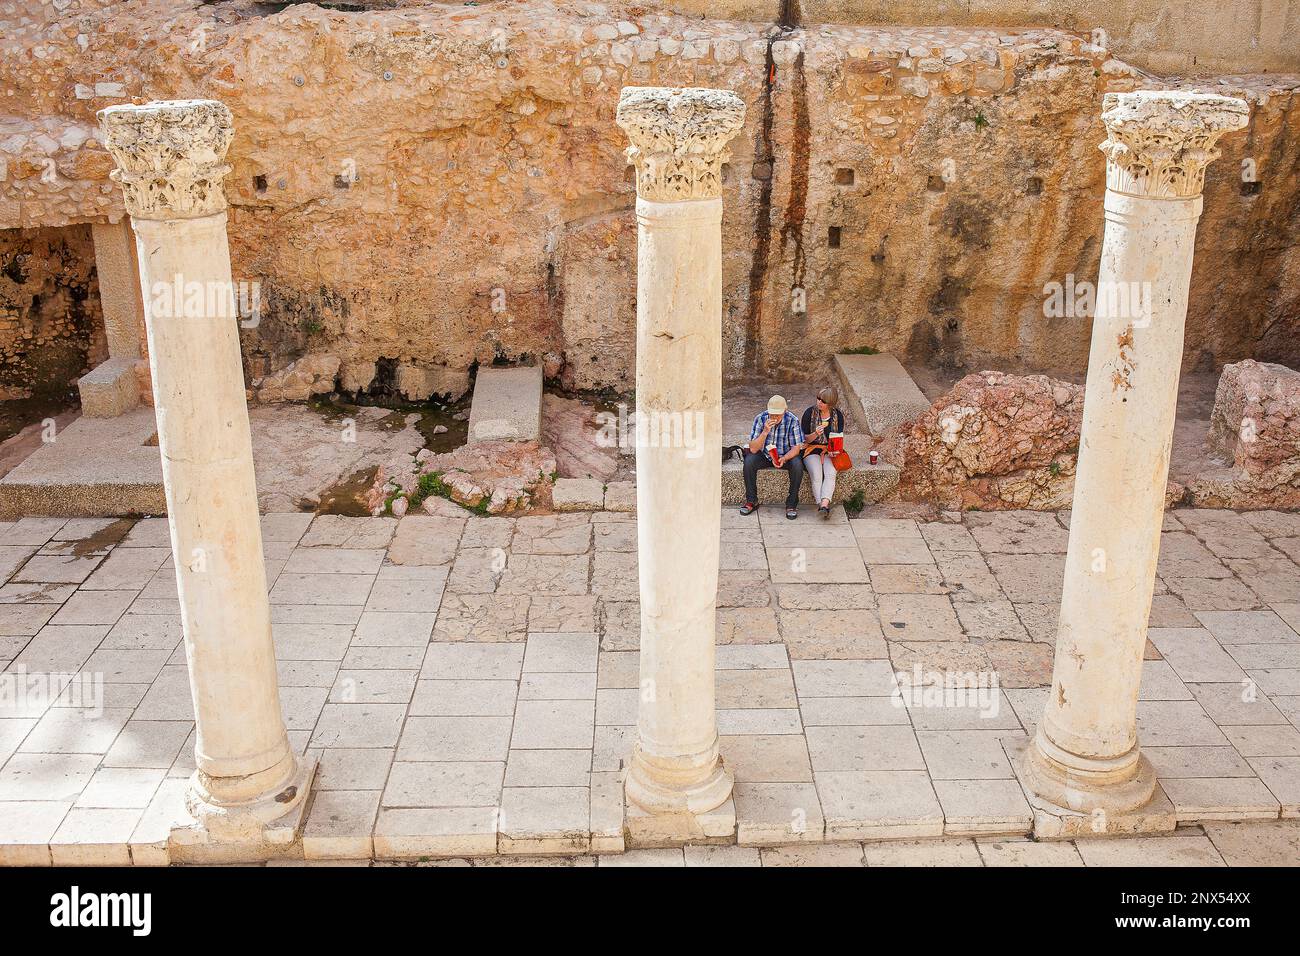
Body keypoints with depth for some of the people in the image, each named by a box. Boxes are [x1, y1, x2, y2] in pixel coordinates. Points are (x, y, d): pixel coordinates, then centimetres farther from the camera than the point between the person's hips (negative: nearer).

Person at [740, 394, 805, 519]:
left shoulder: (792, 420, -19)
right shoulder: (760, 418, -17)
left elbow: (796, 447, -15)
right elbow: (753, 449, -19)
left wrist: (784, 459, -35)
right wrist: (765, 432, -35)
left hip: (786, 455, -1)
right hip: (764, 455, 1)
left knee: (797, 465, -31)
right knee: (749, 462, -27)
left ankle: (792, 504, -16)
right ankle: (751, 501, -11)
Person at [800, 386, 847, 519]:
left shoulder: (838, 415, 3)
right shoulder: (809, 412, -3)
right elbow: (804, 439, 0)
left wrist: (834, 450, -13)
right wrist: (815, 434, -21)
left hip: (829, 451, 1)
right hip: (812, 450, -1)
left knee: (830, 473, -29)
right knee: (816, 474, -30)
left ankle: (824, 504, -43)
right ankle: (821, 504, -35)